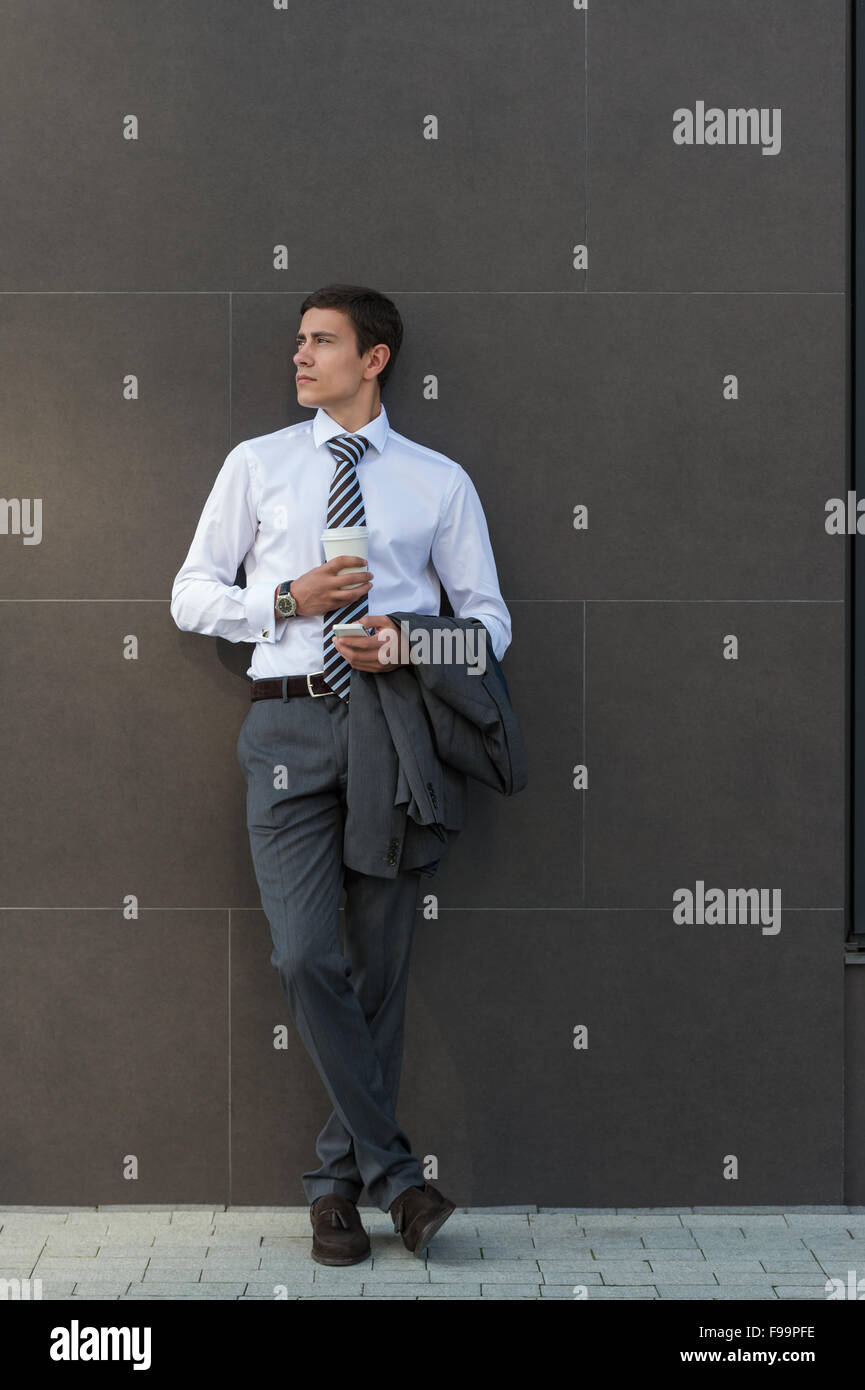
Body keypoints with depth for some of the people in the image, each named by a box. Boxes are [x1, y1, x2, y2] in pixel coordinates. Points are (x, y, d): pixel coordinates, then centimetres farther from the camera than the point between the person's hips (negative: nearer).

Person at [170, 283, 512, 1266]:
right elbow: (192, 595, 12)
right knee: (307, 957, -11)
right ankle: (391, 1170, 1)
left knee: (381, 963, 2)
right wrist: (286, 601, -5)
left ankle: (338, 1181, 15)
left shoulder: (439, 482, 10)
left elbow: (489, 616, 10)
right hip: (290, 723, 0)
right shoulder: (257, 465, 13)